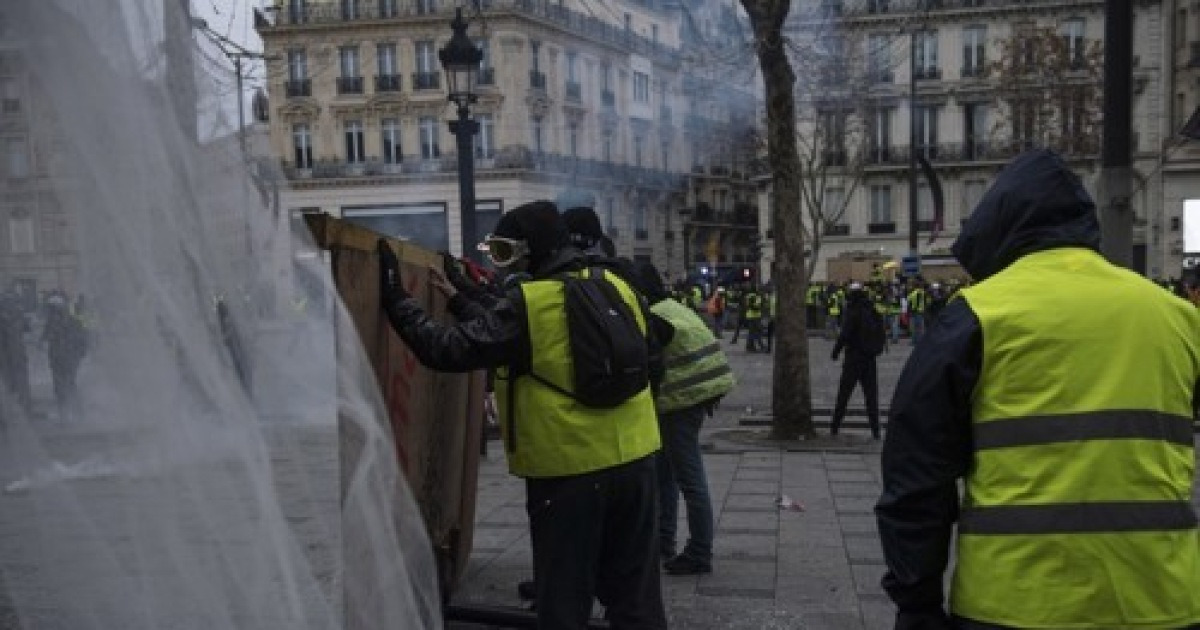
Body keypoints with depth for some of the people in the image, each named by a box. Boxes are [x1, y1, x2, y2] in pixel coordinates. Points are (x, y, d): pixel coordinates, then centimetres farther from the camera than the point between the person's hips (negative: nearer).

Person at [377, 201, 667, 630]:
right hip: (633, 461, 7)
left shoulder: (528, 303, -15)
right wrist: (456, 300, 20)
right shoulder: (616, 287, 7)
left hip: (568, 471, -6)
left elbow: (449, 351, -15)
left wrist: (395, 298, -5)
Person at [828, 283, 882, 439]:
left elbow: (845, 334, -16)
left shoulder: (852, 311, -12)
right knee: (871, 395, 7)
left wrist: (835, 352, -8)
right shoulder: (872, 311, 8)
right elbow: (881, 334, 14)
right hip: (870, 358, 5)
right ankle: (875, 430, 4)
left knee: (844, 393, 3)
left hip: (854, 357, -5)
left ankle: (834, 427, 7)